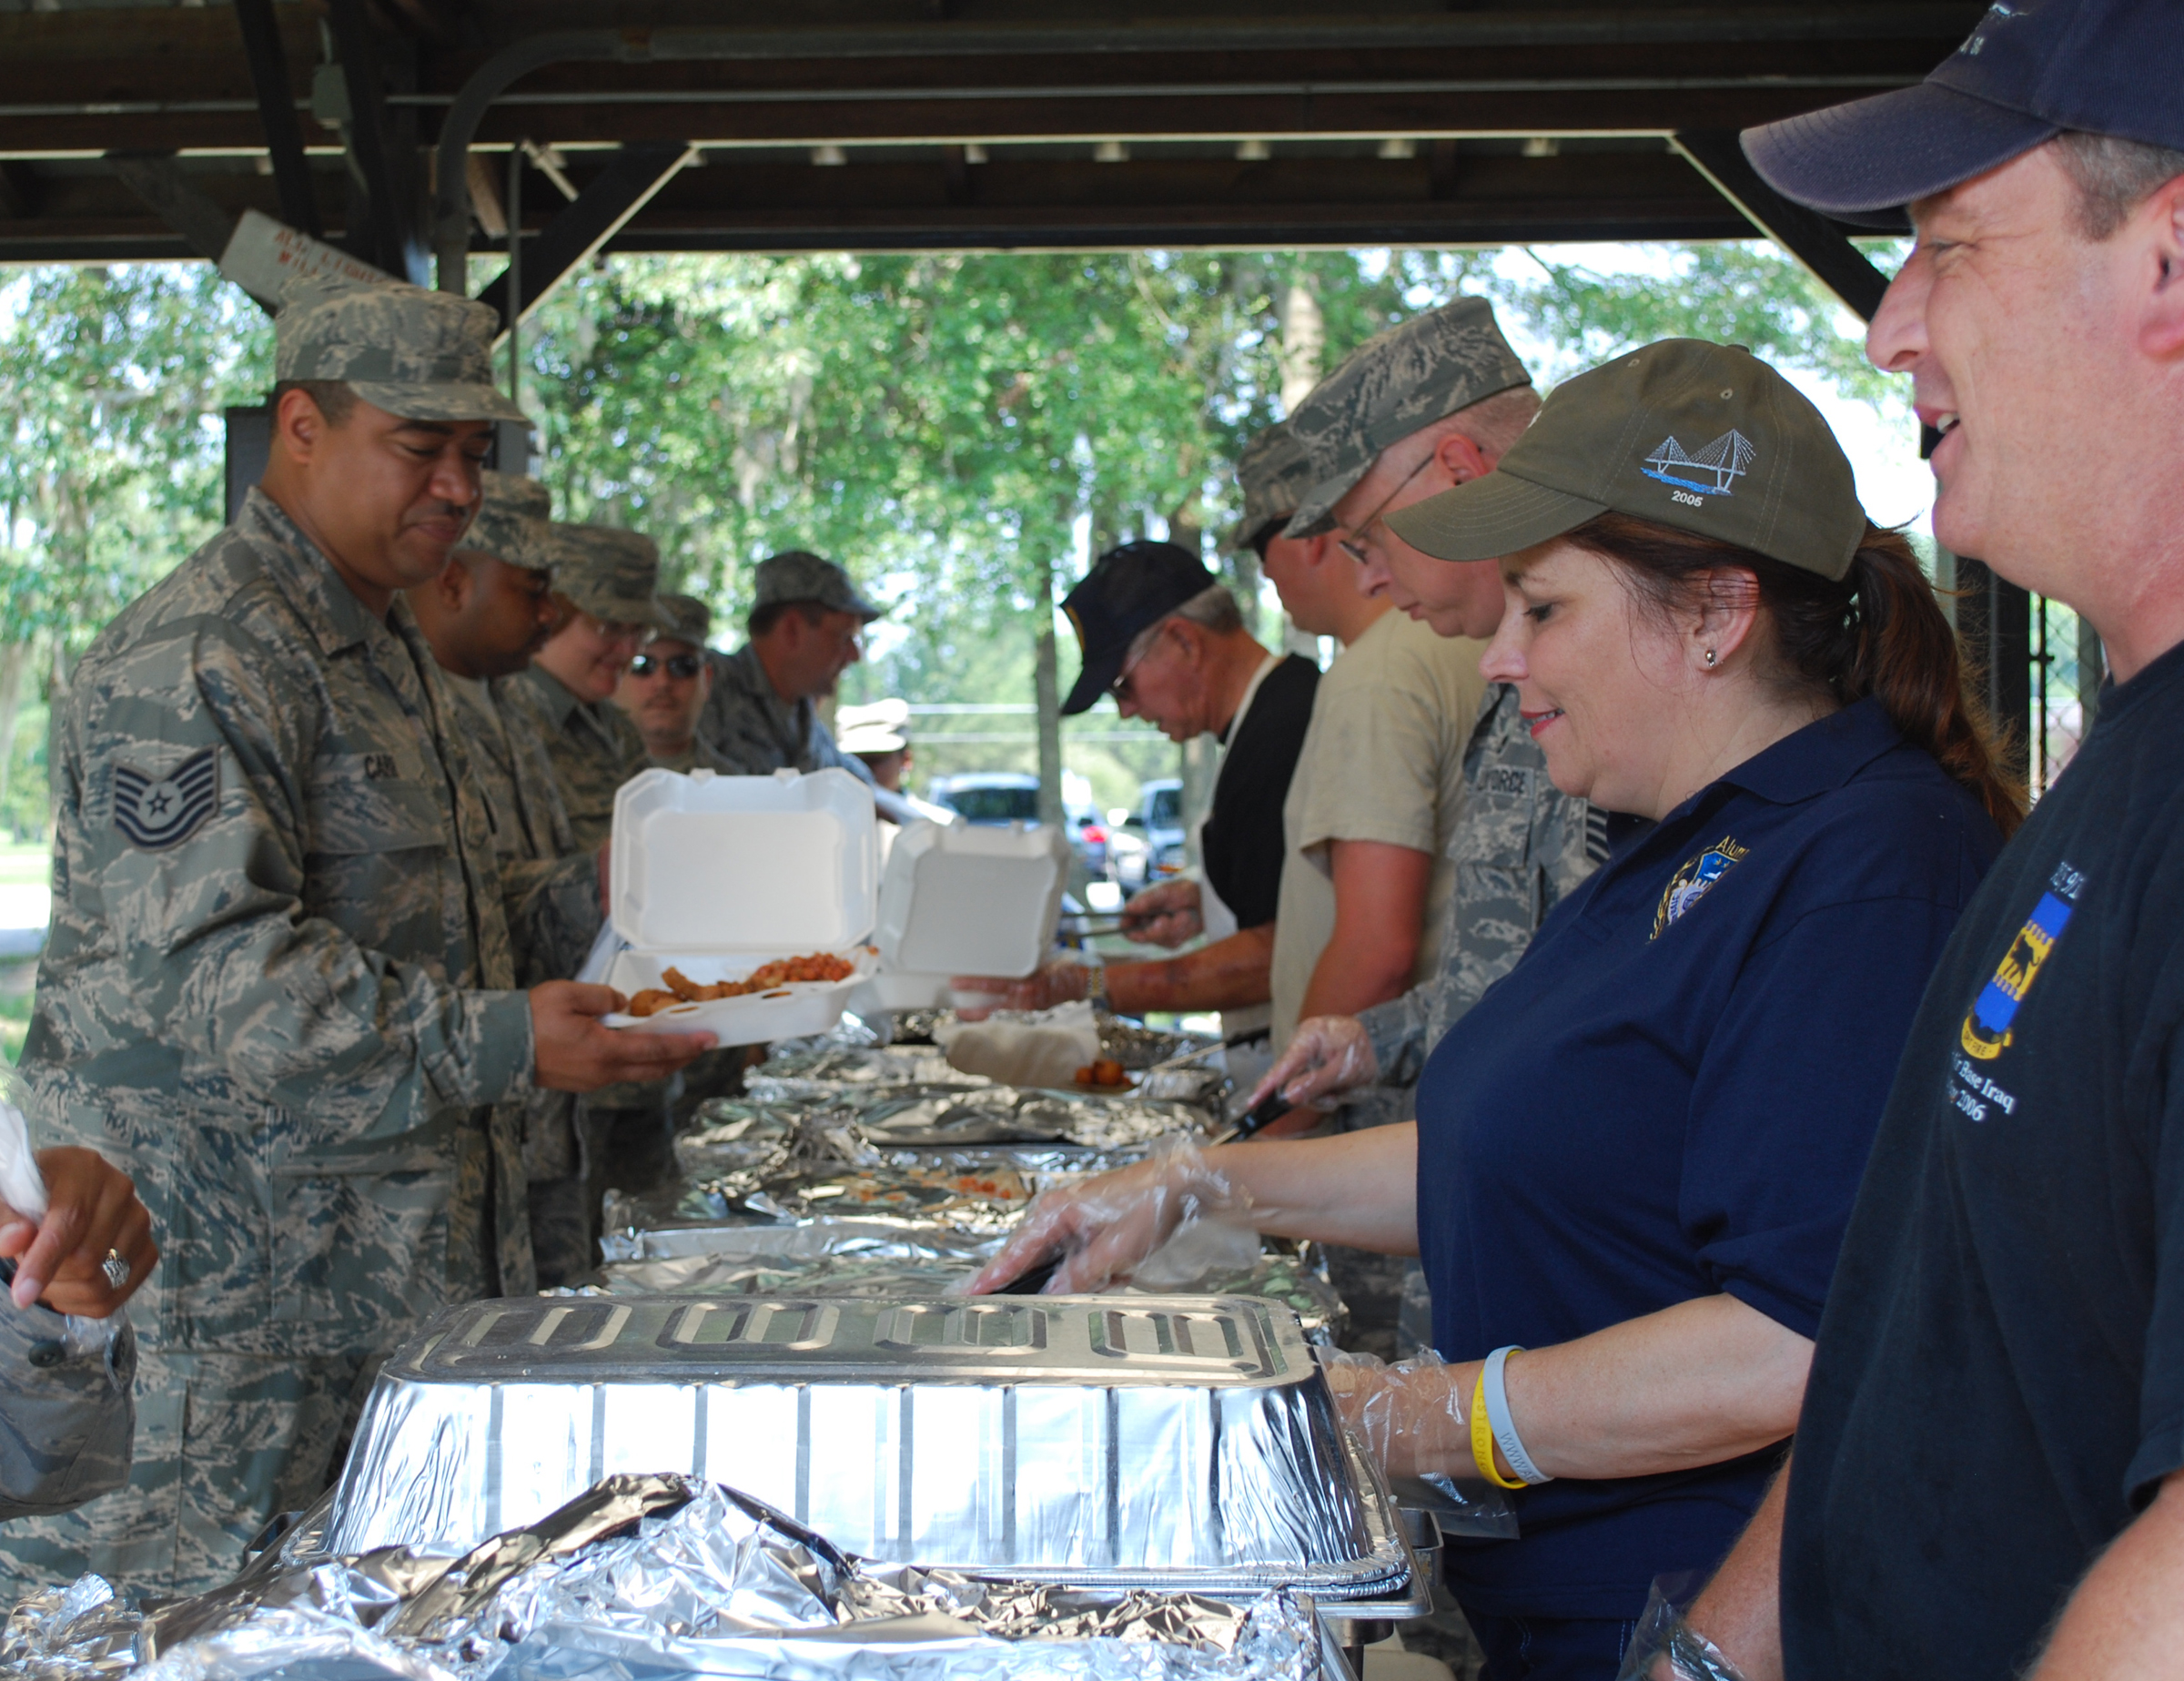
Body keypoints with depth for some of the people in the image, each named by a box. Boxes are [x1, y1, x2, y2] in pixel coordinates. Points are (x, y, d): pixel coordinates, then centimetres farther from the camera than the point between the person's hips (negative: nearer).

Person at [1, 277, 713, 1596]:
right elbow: (211, 968, -26)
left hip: (408, 1236, 9)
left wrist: (594, 931, 17)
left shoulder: (384, 641, 18)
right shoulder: (200, 662, -16)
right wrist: (498, 1042, -31)